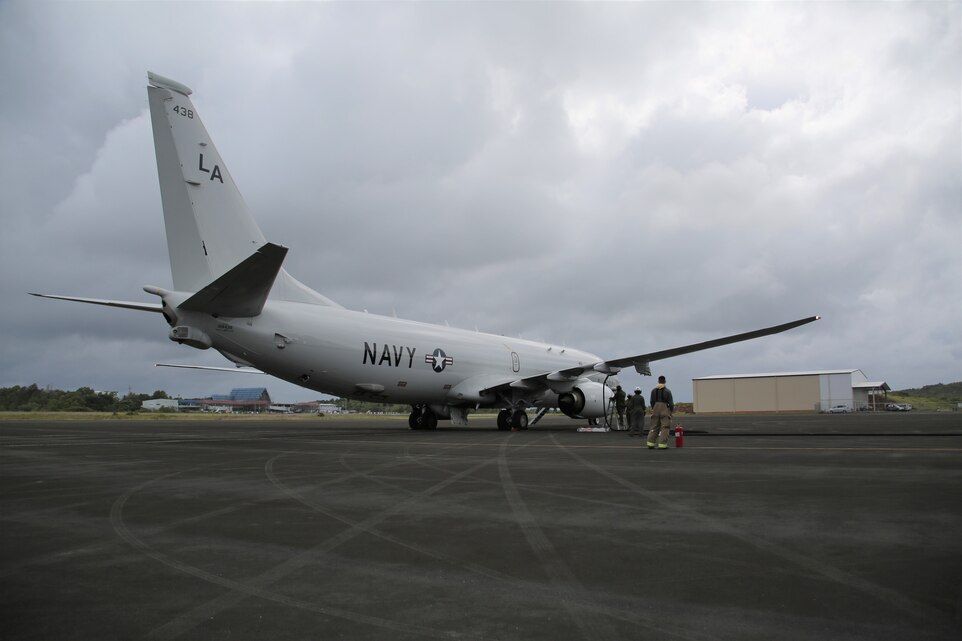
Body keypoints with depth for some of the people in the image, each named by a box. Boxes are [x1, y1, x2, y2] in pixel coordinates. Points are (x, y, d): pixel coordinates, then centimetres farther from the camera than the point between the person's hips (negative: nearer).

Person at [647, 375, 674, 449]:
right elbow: (670, 402, -6)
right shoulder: (667, 391, -7)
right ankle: (662, 444, -5)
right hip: (665, 409, -4)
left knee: (654, 426, 10)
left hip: (656, 409, 4)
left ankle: (650, 443, 8)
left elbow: (652, 401, 9)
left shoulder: (653, 390, 6)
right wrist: (672, 410, 7)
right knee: (664, 427, -1)